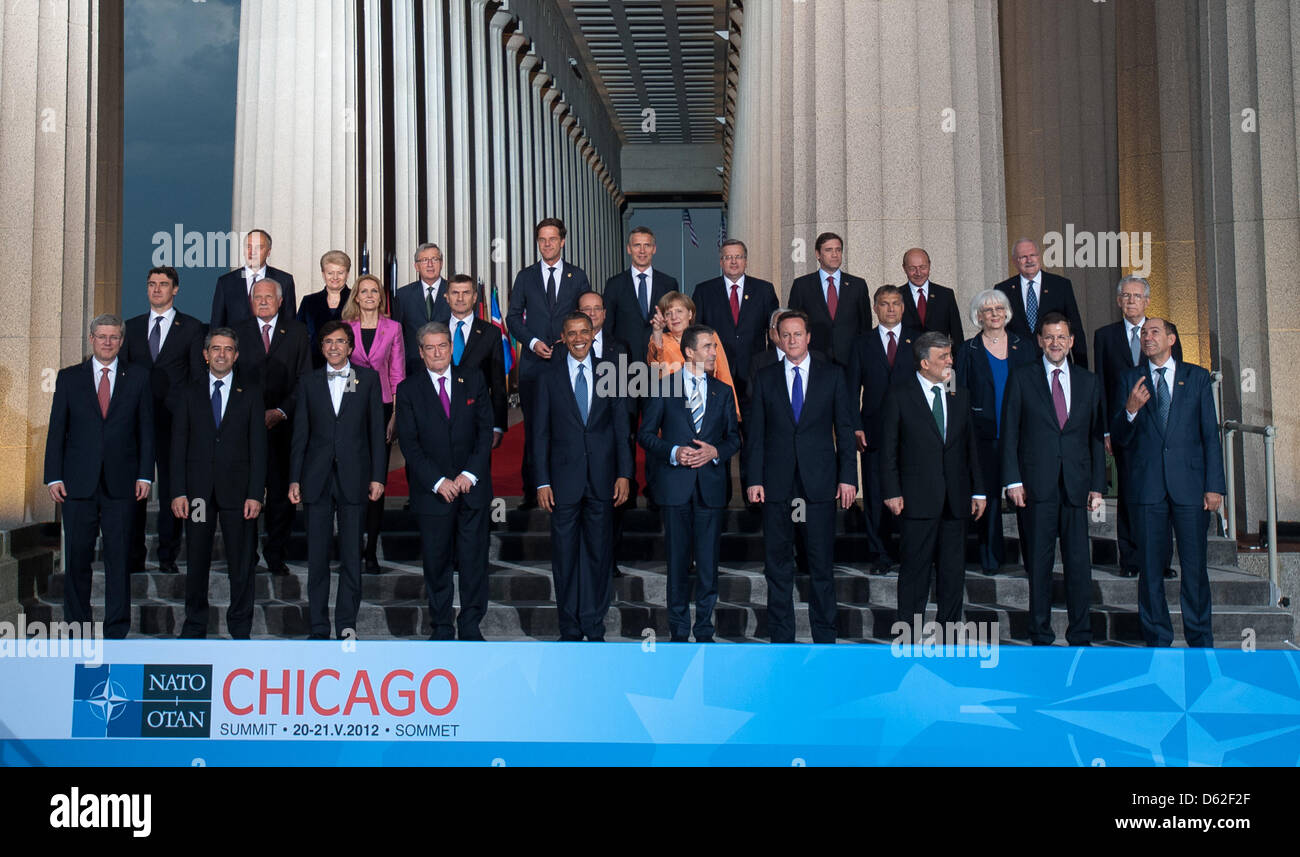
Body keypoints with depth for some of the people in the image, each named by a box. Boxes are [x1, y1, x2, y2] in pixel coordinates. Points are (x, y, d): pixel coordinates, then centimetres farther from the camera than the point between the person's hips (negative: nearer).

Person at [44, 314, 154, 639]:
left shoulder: (138, 378, 7)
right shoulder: (68, 377, 8)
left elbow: (146, 430, 6)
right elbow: (56, 430, 6)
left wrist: (144, 475, -1)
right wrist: (53, 477, -1)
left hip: (121, 484, 0)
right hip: (78, 484, 1)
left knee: (119, 556, 2)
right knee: (77, 556, 4)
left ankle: (117, 630, 11)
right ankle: (76, 625, 16)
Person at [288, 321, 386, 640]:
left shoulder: (368, 378, 7)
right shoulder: (309, 383, 10)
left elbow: (377, 430, 4)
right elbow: (300, 434, 9)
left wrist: (378, 476, -2)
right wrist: (294, 479, 3)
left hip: (353, 478, -1)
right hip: (317, 478, 1)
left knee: (351, 556, 2)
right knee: (317, 556, 4)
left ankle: (347, 623, 11)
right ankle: (319, 627, 11)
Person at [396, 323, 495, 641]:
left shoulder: (473, 381, 7)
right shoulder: (408, 390, 2)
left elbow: (485, 430, 3)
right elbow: (409, 444, -3)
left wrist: (470, 474, -8)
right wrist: (438, 482, -12)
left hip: (472, 487, 1)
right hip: (432, 491, -1)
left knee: (474, 560, 3)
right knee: (436, 562, 5)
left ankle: (471, 625, 15)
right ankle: (441, 627, 17)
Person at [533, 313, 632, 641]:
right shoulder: (549, 377, 4)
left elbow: (621, 428, 6)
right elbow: (541, 433, 3)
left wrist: (624, 474, -1)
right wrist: (542, 481, -3)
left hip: (602, 479, 1)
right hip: (564, 478, -1)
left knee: (599, 553, 6)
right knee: (565, 555, 5)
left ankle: (595, 626, 17)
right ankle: (570, 628, 16)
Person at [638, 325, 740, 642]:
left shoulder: (723, 392, 13)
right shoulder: (663, 388, 5)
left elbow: (734, 437, 13)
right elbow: (646, 434, 3)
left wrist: (715, 451, -7)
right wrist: (674, 452, -13)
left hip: (711, 486, 2)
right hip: (675, 485, -2)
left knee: (709, 562, 2)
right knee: (677, 562, 3)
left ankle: (704, 630, 12)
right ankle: (679, 631, 12)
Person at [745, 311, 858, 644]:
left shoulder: (832, 375, 6)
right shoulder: (765, 377, 8)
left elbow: (845, 427, 5)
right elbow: (755, 431, 5)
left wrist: (848, 476, -2)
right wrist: (754, 478, -2)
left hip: (819, 477, -1)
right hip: (777, 478, 1)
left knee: (822, 560, 3)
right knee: (777, 559, 5)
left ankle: (824, 634, 13)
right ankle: (781, 634, 15)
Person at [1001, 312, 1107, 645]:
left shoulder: (1088, 381, 12)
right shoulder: (1021, 379, 5)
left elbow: (1097, 436, 12)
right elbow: (1009, 433, 3)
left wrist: (1098, 486, 5)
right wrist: (1013, 481, -6)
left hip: (1077, 485, 2)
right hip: (1037, 484, -2)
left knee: (1079, 562, 1)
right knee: (1039, 562, 3)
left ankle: (1080, 636, 12)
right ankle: (1041, 636, 12)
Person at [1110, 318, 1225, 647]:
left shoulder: (1197, 377, 9)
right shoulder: (1129, 380, 10)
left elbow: (1210, 434, 6)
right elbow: (1119, 438, 4)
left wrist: (1214, 485, -2)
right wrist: (1130, 410, -16)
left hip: (1190, 484, 0)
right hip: (1146, 486, 1)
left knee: (1195, 565, 2)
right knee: (1150, 567, 4)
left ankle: (1200, 639, 14)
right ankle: (1157, 639, 15)